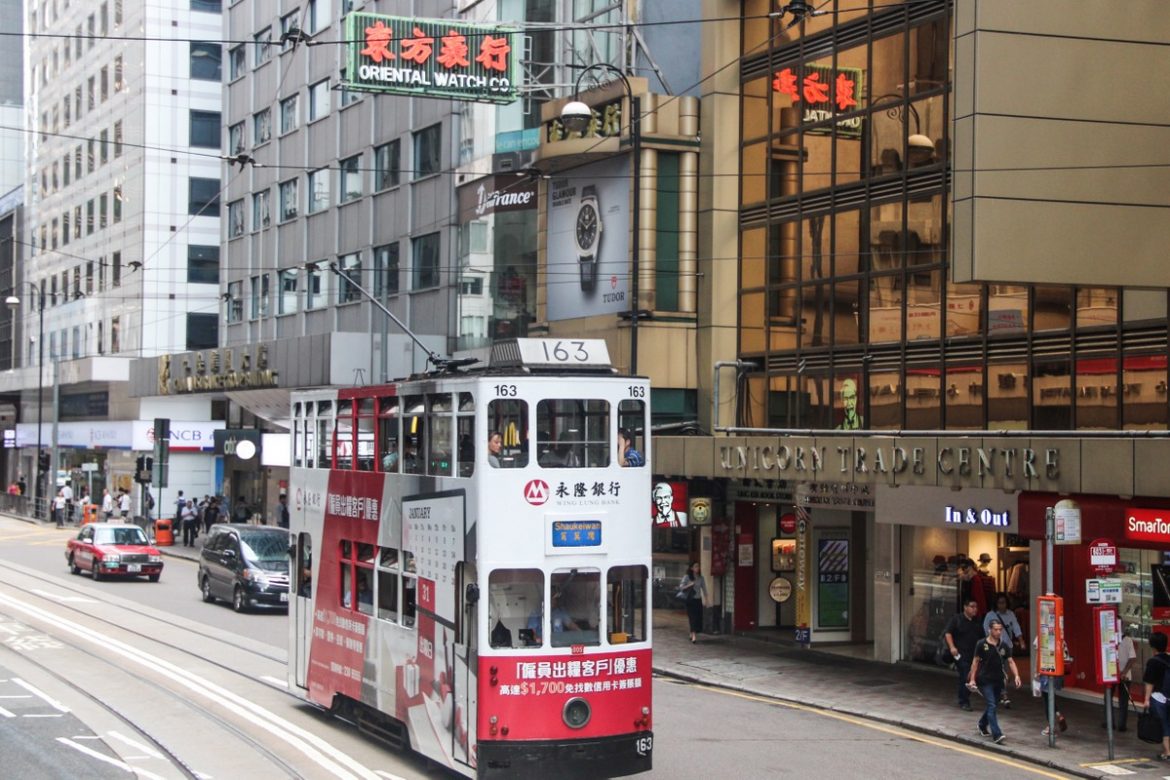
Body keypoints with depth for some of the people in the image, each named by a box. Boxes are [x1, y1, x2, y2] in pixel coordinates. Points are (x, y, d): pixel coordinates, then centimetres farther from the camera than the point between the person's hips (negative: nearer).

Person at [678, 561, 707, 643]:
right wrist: (689, 585, -21)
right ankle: (693, 637, -15)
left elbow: (704, 588, 11)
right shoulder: (687, 577, -4)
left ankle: (692, 635, 18)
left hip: (698, 600, 4)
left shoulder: (700, 578, 6)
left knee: (698, 618, 2)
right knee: (692, 618, -11)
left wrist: (705, 598, 5)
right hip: (690, 600, -4)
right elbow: (681, 587, -7)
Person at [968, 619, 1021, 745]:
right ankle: (996, 735, -16)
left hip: (998, 680, 4)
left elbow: (1010, 661, 3)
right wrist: (972, 679, -3)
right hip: (985, 680, -4)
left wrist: (1016, 675, -12)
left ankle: (982, 725, 42)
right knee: (991, 706, -12)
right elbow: (976, 661, 0)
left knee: (990, 705, 16)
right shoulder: (982, 644, -6)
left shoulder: (1004, 646, 3)